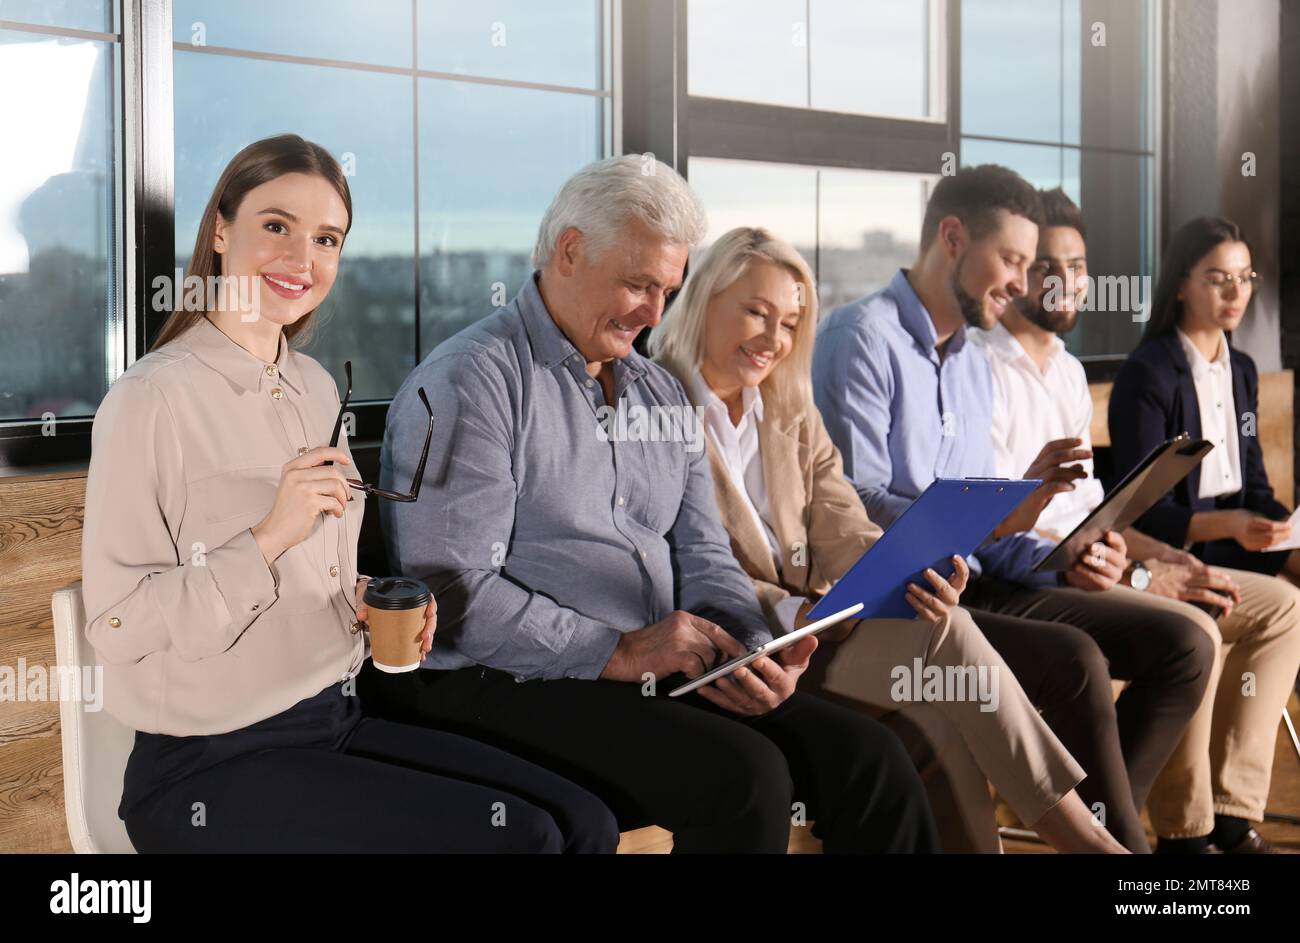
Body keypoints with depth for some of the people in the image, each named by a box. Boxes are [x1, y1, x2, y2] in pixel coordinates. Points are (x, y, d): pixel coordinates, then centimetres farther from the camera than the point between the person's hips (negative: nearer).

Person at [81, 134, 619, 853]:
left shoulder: (315, 389, 11)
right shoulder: (152, 398, -13)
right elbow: (116, 625, -17)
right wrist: (269, 537, -24)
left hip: (339, 723, 8)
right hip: (212, 769, -8)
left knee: (584, 823, -5)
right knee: (520, 837, -18)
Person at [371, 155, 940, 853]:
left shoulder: (660, 394, 18)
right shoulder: (469, 382, -8)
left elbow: (703, 558, 15)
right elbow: (454, 594, -17)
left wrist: (750, 650, -6)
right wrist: (618, 653, -19)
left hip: (658, 675, 8)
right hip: (510, 686, -7)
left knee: (869, 758, -10)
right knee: (743, 776, -28)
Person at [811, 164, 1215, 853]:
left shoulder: (971, 363, 19)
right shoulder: (863, 337, -8)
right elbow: (855, 508, -18)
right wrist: (1003, 514, -25)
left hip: (971, 583, 9)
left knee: (1184, 643, -5)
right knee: (1074, 660, -30)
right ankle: (1122, 844, -10)